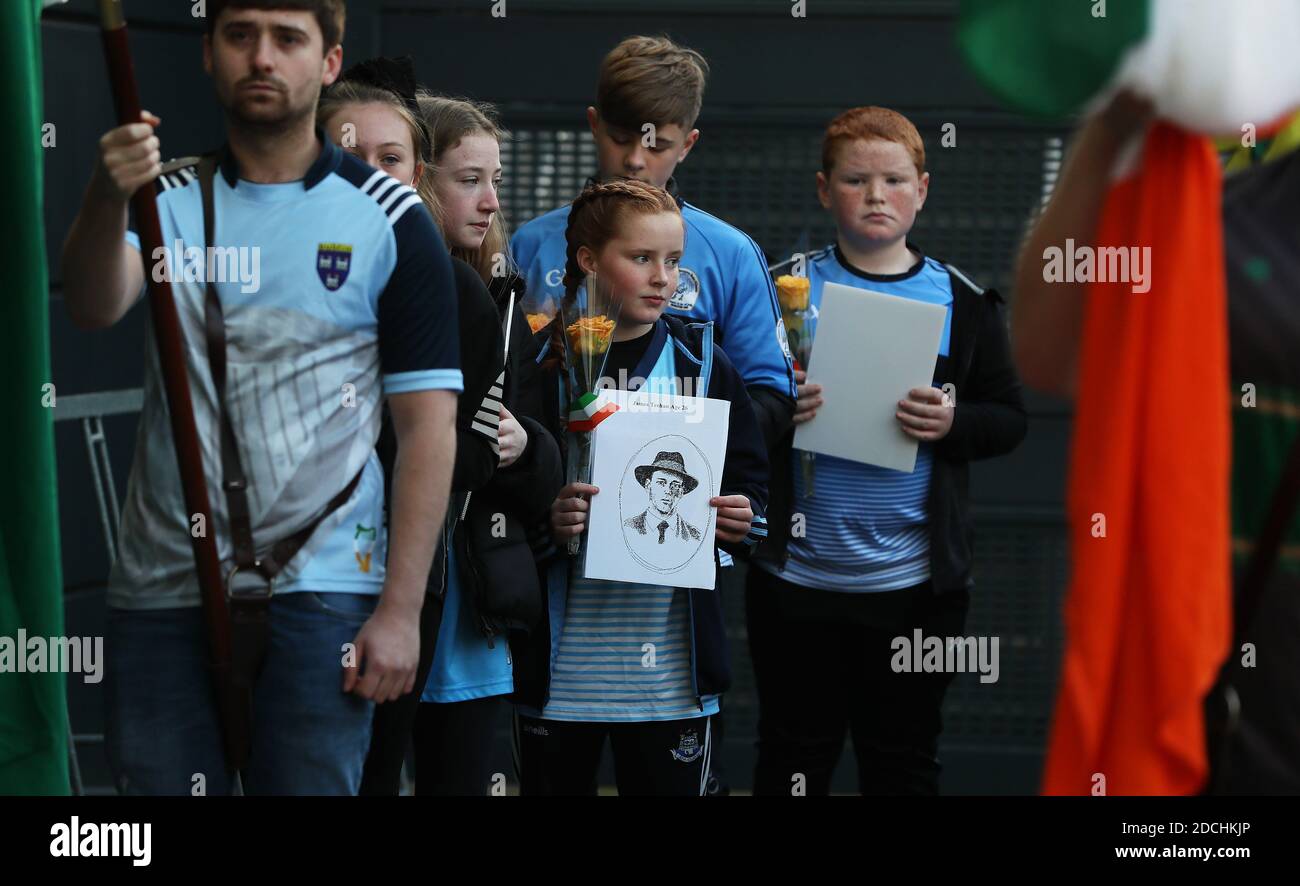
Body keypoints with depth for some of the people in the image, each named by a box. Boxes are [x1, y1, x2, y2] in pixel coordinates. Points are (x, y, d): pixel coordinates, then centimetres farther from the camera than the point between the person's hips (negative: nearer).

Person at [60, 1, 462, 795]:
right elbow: (97, 306, -13)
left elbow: (428, 426, -2)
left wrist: (400, 612, -9)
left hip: (315, 591, -3)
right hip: (160, 591, 3)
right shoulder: (169, 200, 8)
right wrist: (107, 199, -34)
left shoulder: (391, 222, 0)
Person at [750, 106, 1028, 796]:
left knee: (904, 764, 10)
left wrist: (954, 423, -15)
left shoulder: (962, 302, 4)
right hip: (797, 575, 0)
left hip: (914, 582, 0)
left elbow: (1009, 419, 5)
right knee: (793, 761, 9)